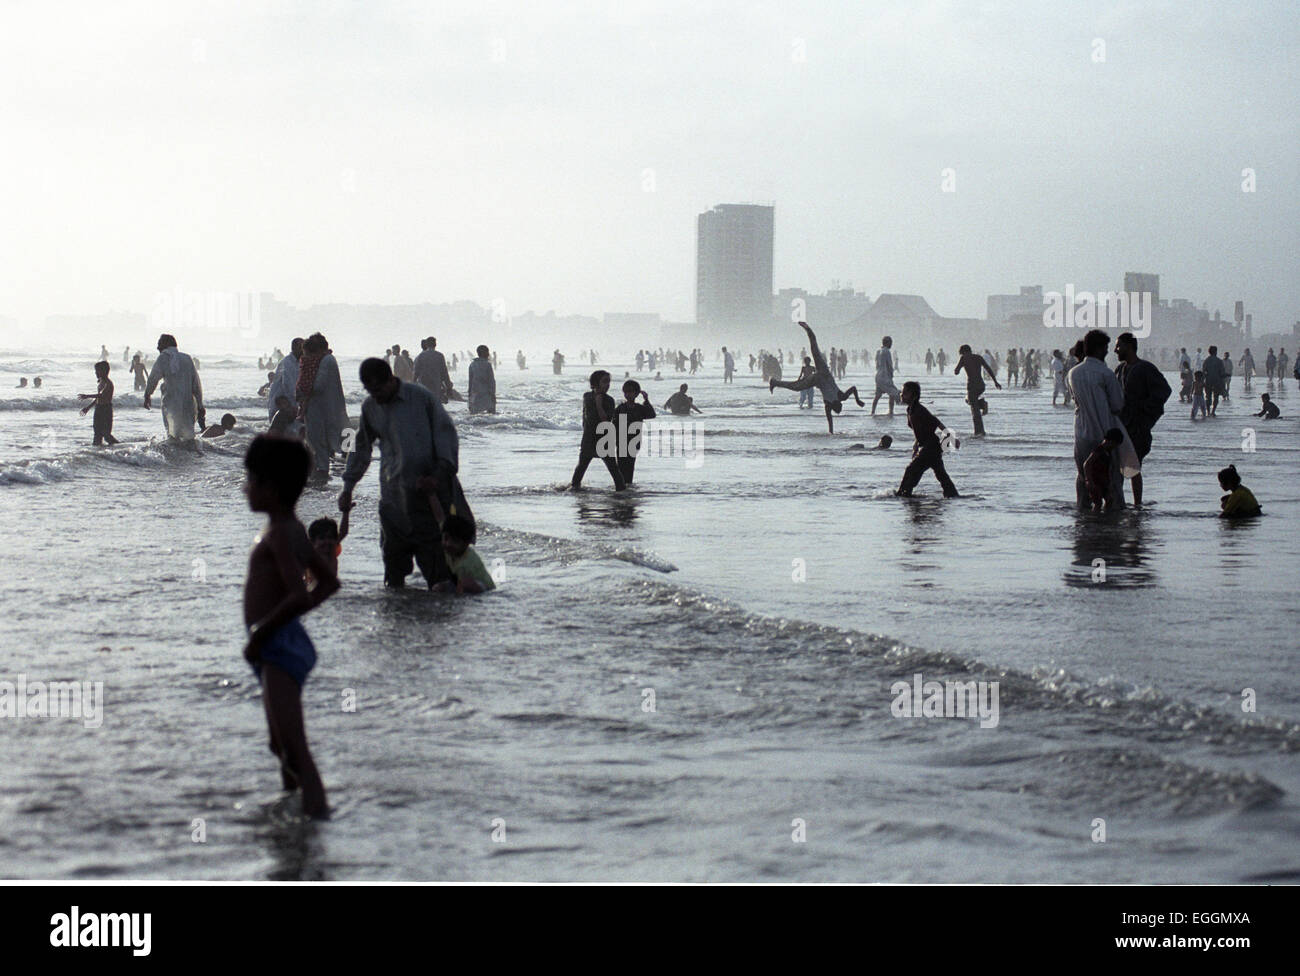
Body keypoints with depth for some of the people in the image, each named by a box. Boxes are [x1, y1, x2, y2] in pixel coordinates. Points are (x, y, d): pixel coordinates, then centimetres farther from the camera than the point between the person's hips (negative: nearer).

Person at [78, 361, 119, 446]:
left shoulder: (108, 383, -15)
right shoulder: (101, 382, 14)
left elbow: (101, 395, -30)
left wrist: (87, 396, -35)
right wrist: (88, 407, 27)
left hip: (106, 409, -9)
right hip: (99, 409, 9)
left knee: (105, 432, -10)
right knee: (97, 430, 9)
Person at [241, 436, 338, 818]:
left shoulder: (279, 535, -15)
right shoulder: (294, 530, 14)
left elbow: (299, 597, -27)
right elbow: (328, 582, 25)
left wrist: (260, 634, -19)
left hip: (279, 646, -11)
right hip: (289, 643, 11)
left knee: (294, 749, -18)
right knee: (281, 745, 23)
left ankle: (317, 811, -24)